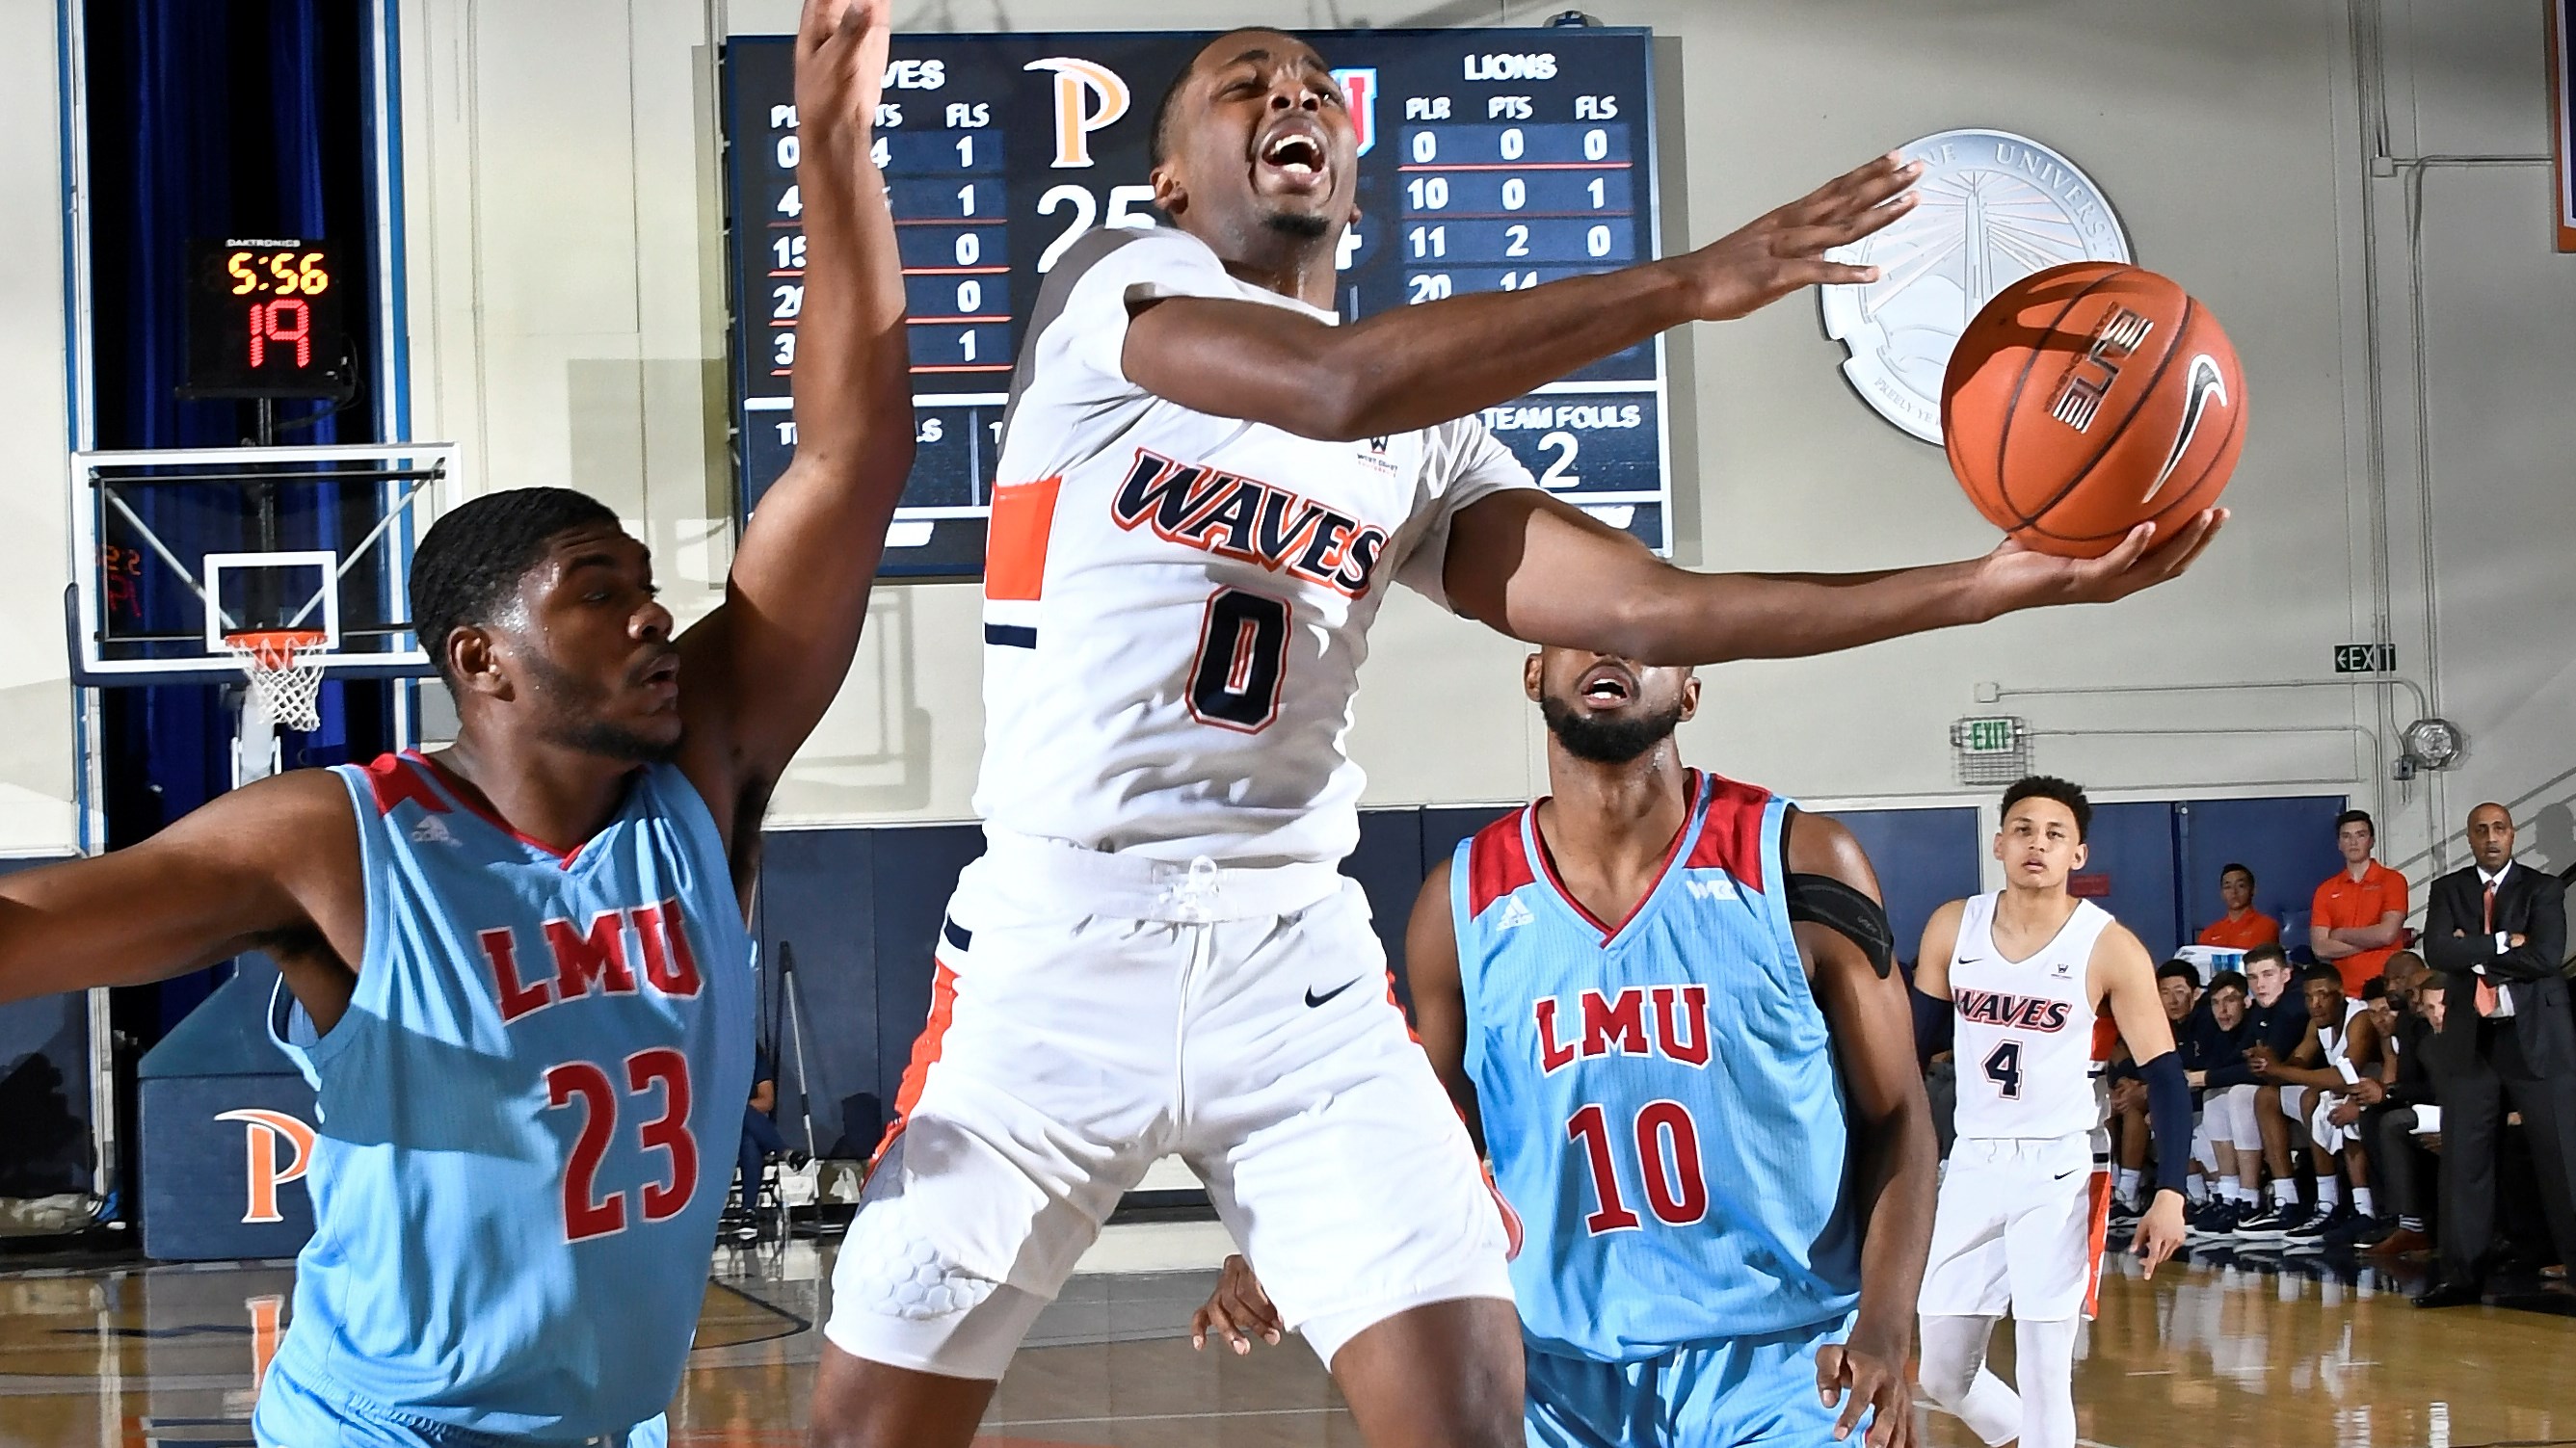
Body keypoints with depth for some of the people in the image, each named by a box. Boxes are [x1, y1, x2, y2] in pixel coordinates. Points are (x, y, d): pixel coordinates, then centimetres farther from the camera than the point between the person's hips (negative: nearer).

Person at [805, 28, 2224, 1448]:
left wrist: (2000, 583, -6)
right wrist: (1690, 282, -22)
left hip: (1295, 958, 4)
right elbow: (1344, 385, -21)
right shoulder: (1117, 282, -1)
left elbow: (1650, 605, 2)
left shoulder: (1431, 439, 14)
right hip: (1054, 952, -4)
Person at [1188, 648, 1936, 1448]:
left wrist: (1883, 1330, -15)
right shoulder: (1462, 902, 2)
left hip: (1786, 1365, -2)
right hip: (1563, 1378, 2)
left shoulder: (1798, 866, -5)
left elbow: (1896, 1119, -1)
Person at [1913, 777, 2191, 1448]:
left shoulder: (2110, 949, -10)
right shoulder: (1953, 927, 1)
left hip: (2059, 1173, -4)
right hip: (1972, 1165, 4)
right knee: (1942, 1371, 7)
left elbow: (2164, 1076, -7)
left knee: (2043, 1375, -9)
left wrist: (2170, 1192, -17)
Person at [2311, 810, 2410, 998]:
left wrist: (2340, 934, 0)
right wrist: (2370, 942, -6)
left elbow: (2387, 934, -10)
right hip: (2343, 992, 2)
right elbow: (2319, 948, 0)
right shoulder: (2326, 890, 10)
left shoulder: (2392, 880, 2)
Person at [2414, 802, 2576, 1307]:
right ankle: (2462, 1274, 10)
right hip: (2470, 1039, 3)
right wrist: (2504, 944, -12)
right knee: (2464, 1160, 4)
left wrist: (2475, 954, -9)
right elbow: (2436, 952, -8)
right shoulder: (2447, 890, 9)